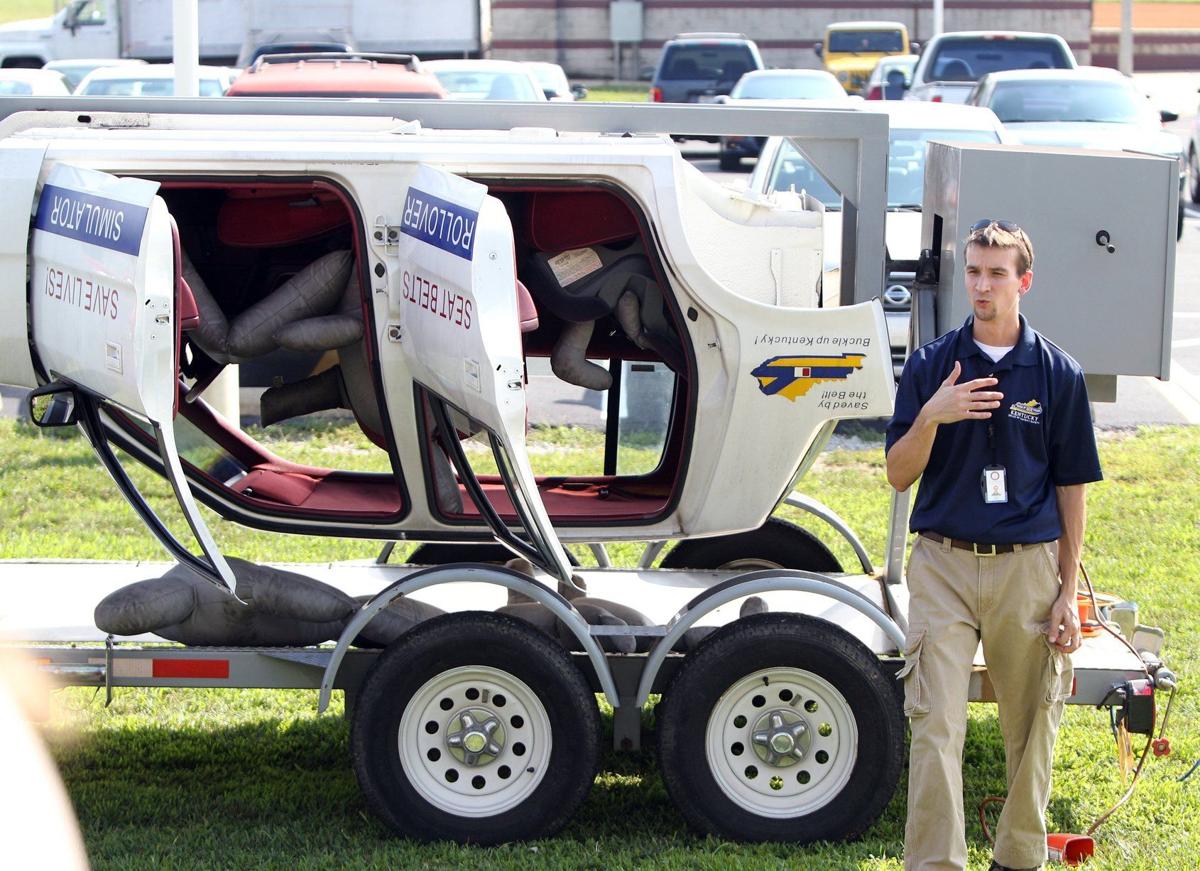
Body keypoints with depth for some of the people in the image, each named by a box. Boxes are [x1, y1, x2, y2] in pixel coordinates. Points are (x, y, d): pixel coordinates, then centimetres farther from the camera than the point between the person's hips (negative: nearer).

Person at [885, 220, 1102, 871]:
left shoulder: (1058, 373, 2)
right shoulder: (931, 365, 3)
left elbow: (1071, 492, 5)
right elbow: (899, 475, 1)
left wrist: (1067, 592, 1)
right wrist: (930, 417, -18)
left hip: (1027, 569, 0)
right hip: (943, 566, 0)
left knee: (1030, 728, 10)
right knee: (935, 725, -7)